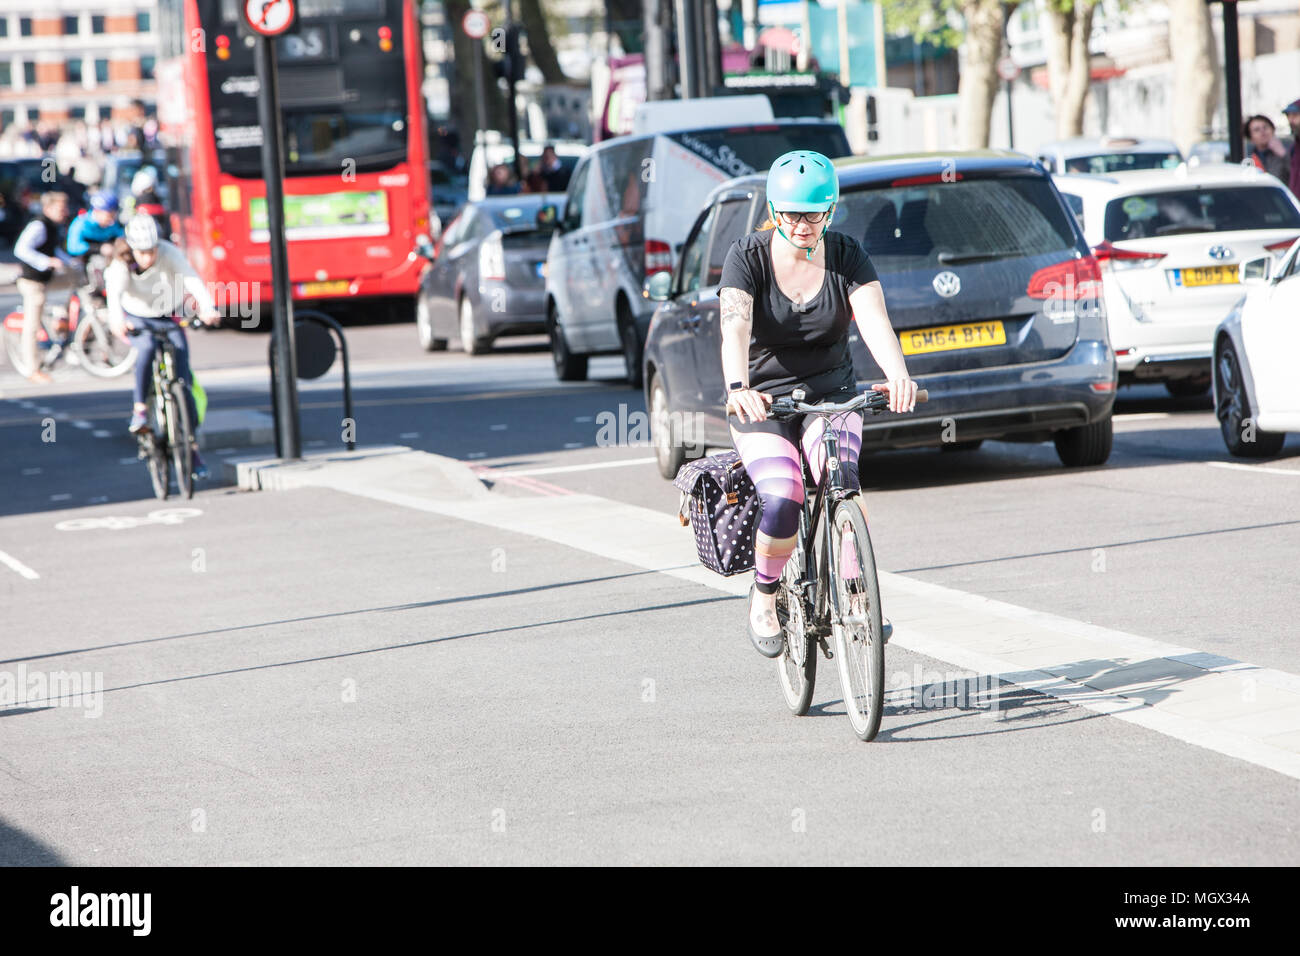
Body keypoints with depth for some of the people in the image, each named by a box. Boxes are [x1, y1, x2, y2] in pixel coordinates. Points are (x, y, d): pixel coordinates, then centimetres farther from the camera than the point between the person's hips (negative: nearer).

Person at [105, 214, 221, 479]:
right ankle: (139, 408, -21)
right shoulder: (122, 264, -22)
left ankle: (191, 445, 2)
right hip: (137, 319, -1)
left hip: (168, 319, 1)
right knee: (147, 347, -36)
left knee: (183, 380, -9)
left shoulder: (170, 254, -23)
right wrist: (117, 319, -62)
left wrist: (209, 308, -55)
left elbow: (192, 281, -37)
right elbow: (114, 292, -41)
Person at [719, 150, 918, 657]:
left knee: (840, 481, -28)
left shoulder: (846, 255, -6)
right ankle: (764, 597, 3)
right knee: (781, 502, -24)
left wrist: (898, 376, -42)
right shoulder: (748, 256, -11)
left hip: (831, 395, 2)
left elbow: (875, 321, -21)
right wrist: (737, 388, -47)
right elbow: (735, 329, -27)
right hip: (763, 400, -2)